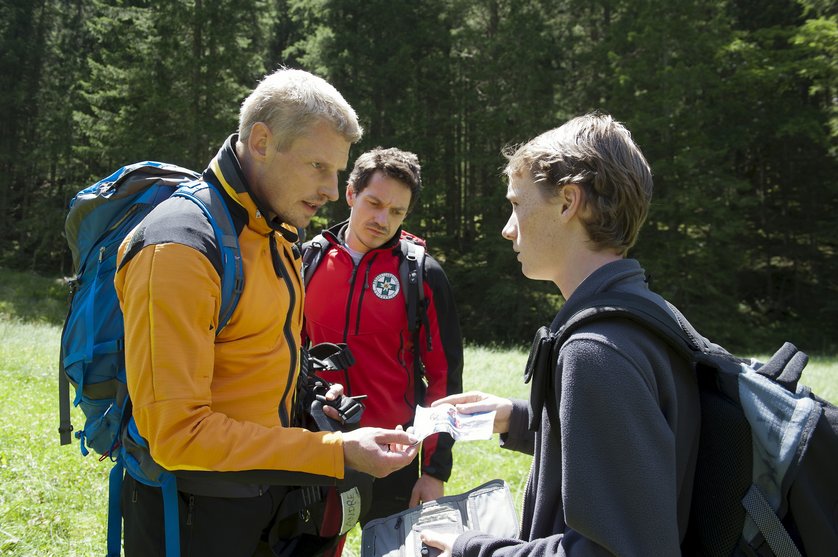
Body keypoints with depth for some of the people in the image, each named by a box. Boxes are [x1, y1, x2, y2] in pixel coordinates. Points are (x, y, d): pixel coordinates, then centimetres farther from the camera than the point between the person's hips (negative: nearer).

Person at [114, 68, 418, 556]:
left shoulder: (279, 233, 7)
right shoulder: (180, 247, -22)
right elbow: (177, 432, -26)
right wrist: (337, 452, -27)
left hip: (270, 495, 8)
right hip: (194, 514, -8)